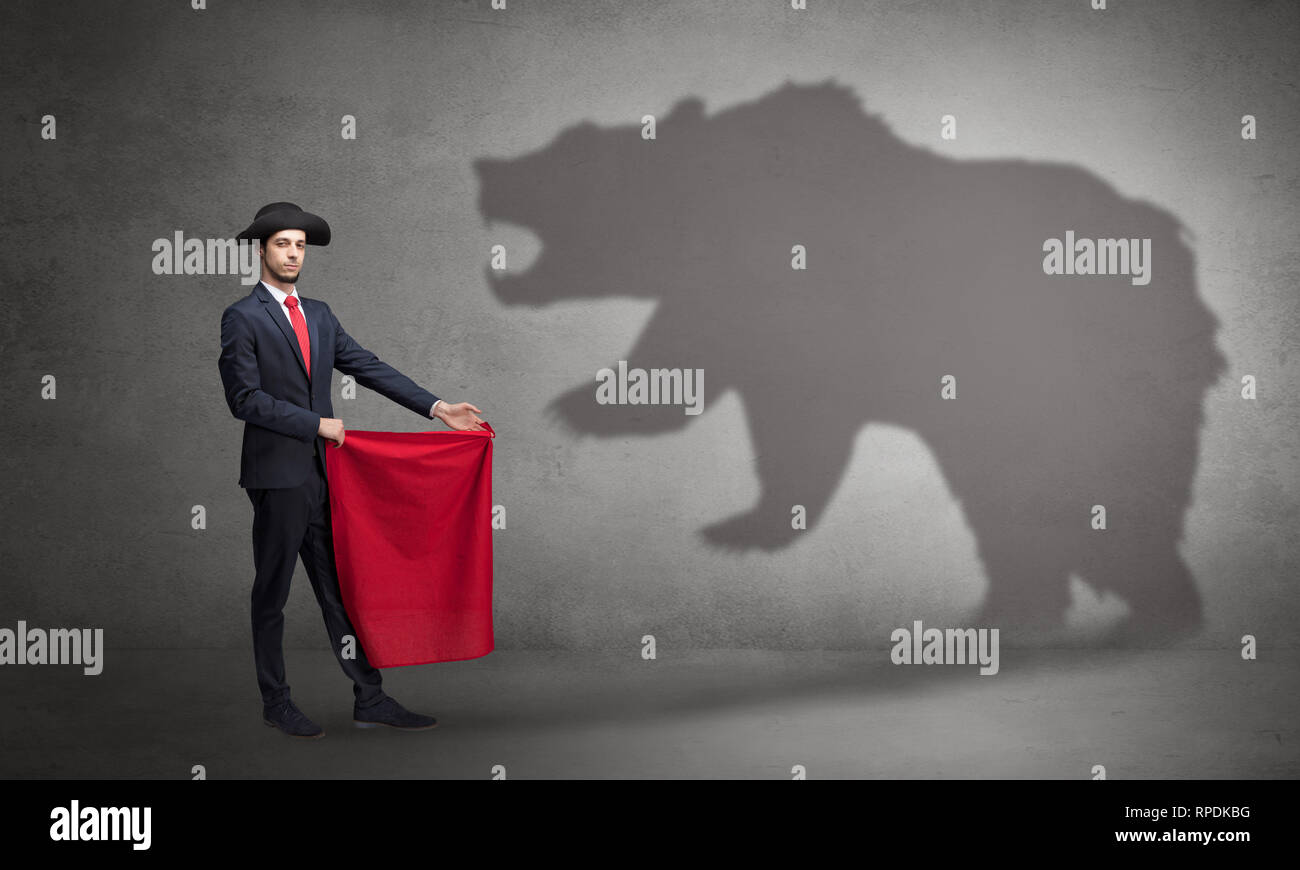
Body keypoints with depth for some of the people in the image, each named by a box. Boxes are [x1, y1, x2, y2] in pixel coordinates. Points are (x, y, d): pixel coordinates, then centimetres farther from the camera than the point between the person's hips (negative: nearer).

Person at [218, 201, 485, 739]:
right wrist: (316, 424, -13)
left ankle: (369, 699, 10)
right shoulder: (242, 319, -5)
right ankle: (275, 703, 14)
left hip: (323, 473, 6)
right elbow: (245, 399, -13)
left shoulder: (319, 315, 15)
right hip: (277, 476, -6)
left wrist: (436, 407, 3)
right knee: (272, 593, 4)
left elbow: (369, 368, 12)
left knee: (340, 589, 8)